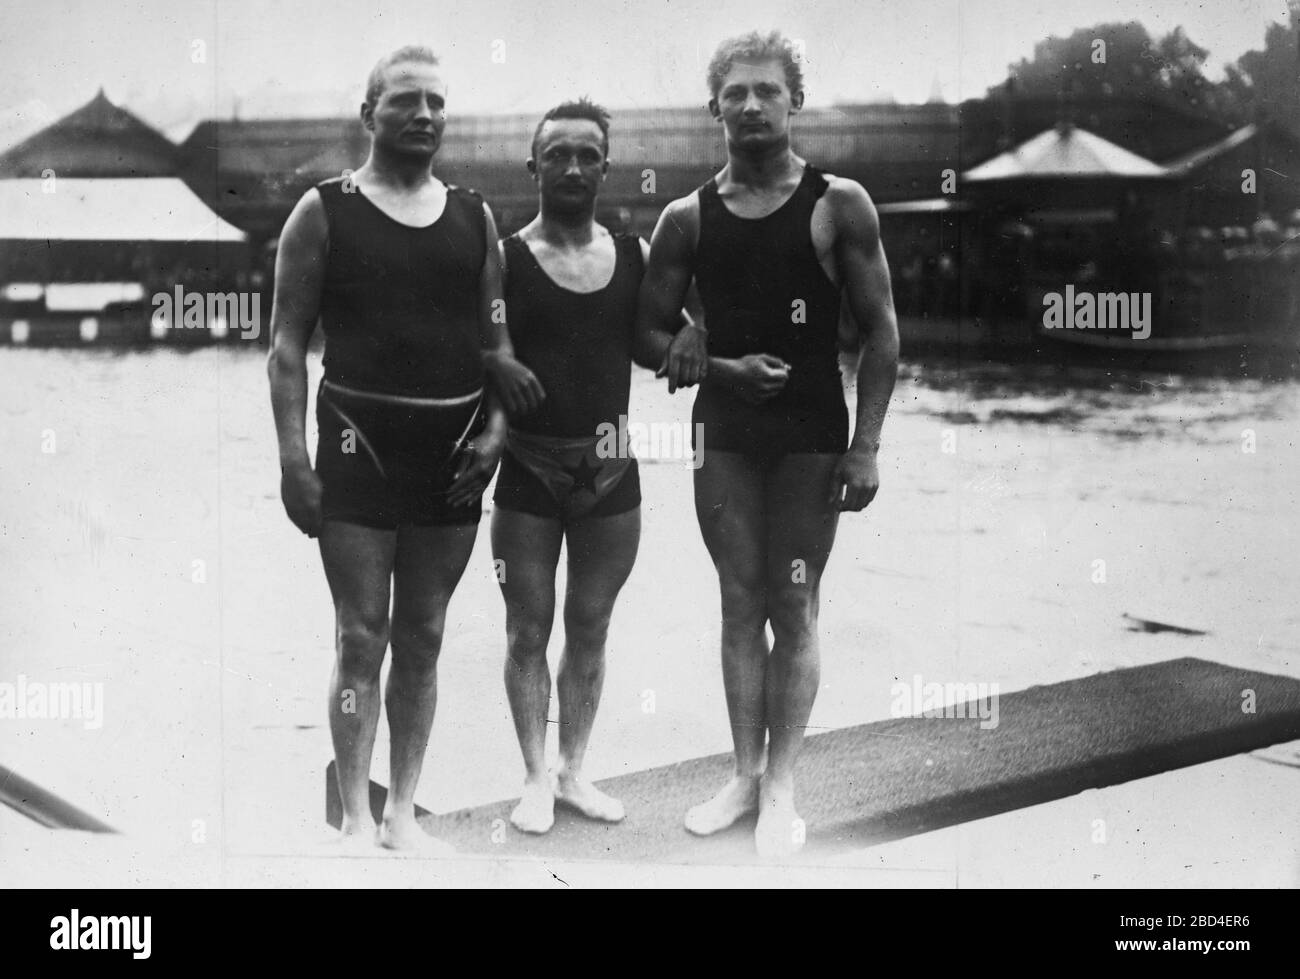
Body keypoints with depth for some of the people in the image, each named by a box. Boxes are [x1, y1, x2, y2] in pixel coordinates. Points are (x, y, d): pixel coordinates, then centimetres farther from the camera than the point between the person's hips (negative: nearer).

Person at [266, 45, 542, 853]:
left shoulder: (474, 216, 11)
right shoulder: (325, 211, -1)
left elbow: (497, 337, 15)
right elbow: (288, 342, -3)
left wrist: (497, 423, -1)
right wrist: (293, 457, -11)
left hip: (455, 446, 4)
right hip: (362, 437, -4)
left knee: (424, 638, 9)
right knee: (362, 636, -3)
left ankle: (404, 813, 18)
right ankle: (357, 819, 6)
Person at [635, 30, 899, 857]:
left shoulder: (839, 204, -4)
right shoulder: (688, 217, 4)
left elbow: (881, 332, -4)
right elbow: (651, 331, 9)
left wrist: (866, 446, -10)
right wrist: (719, 367, -10)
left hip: (810, 434, -3)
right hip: (723, 431, 3)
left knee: (793, 610, 1)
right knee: (740, 606, 8)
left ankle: (781, 787, 9)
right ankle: (746, 774, 17)